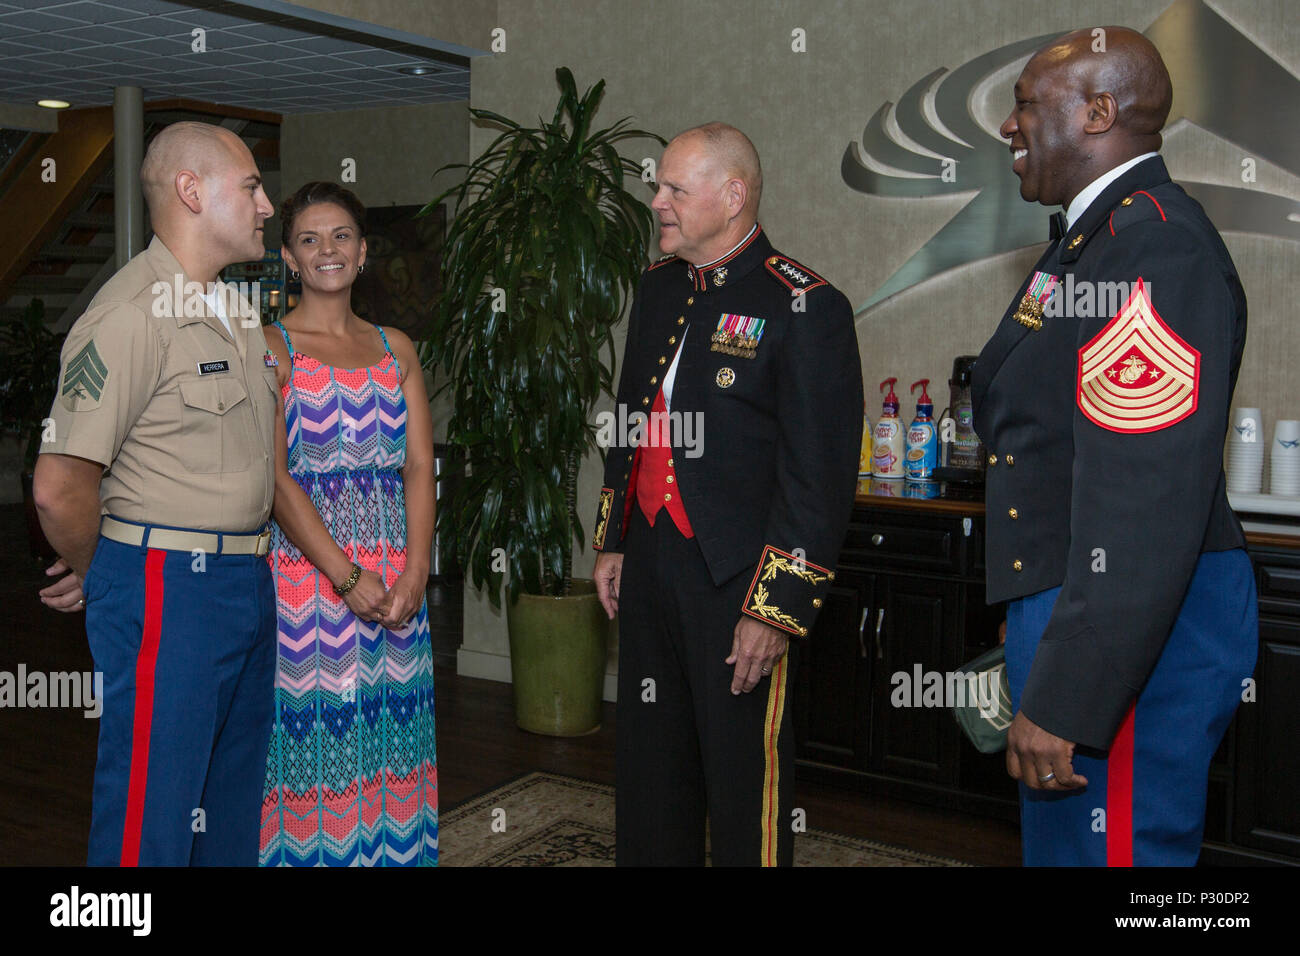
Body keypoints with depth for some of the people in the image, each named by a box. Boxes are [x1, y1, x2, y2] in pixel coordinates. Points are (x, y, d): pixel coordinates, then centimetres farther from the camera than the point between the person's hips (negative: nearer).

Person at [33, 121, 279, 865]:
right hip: (167, 590, -8)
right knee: (152, 817, 2)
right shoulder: (132, 312, -16)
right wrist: (100, 578, -2)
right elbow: (60, 486, -18)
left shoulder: (239, 311, 12)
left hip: (249, 582, 8)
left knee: (231, 811, 18)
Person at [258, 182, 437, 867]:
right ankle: (308, 850, 18)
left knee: (387, 740, 8)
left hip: (395, 582, 4)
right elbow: (274, 478, -10)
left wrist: (414, 571, -8)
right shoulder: (269, 347, -1)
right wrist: (348, 577, -16)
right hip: (303, 571, -4)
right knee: (312, 735, 0)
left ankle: (391, 850, 24)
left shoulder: (397, 348, 13)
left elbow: (419, 466, 5)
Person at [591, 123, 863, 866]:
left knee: (745, 775, 6)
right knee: (650, 764, 19)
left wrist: (777, 610, -16)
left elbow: (821, 478, -15)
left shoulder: (805, 308, -13)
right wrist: (613, 542, 18)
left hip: (735, 580, -7)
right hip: (649, 567, 7)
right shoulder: (659, 287, 11)